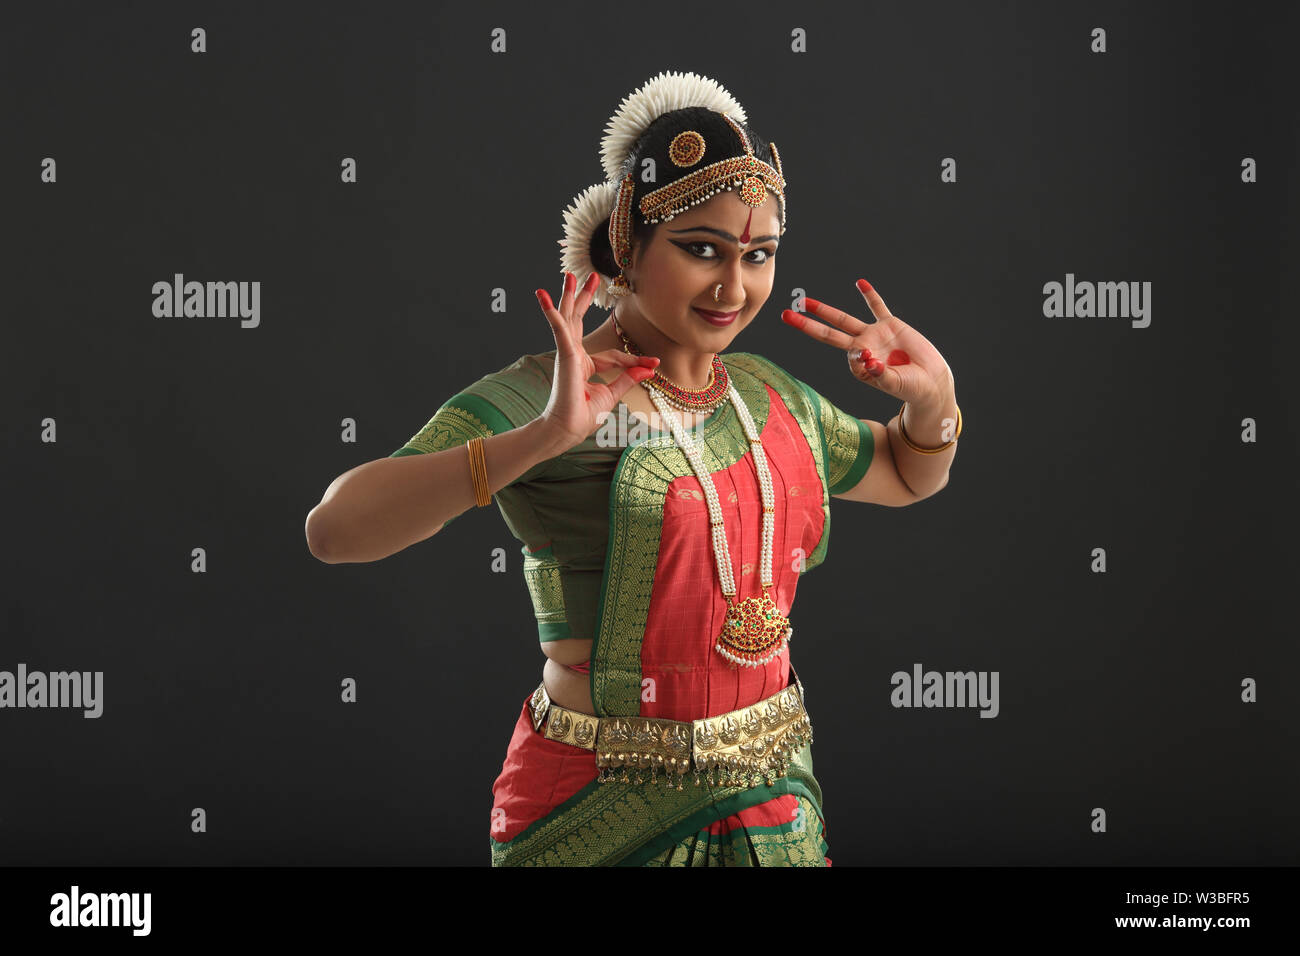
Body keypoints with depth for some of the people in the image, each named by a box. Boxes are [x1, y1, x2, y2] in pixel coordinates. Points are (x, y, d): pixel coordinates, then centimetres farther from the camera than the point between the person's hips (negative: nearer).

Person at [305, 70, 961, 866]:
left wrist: (934, 391, 3)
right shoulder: (538, 398, -14)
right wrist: (545, 436, -36)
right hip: (606, 811, -5)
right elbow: (334, 530, -27)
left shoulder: (770, 397, 7)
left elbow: (908, 476, 25)